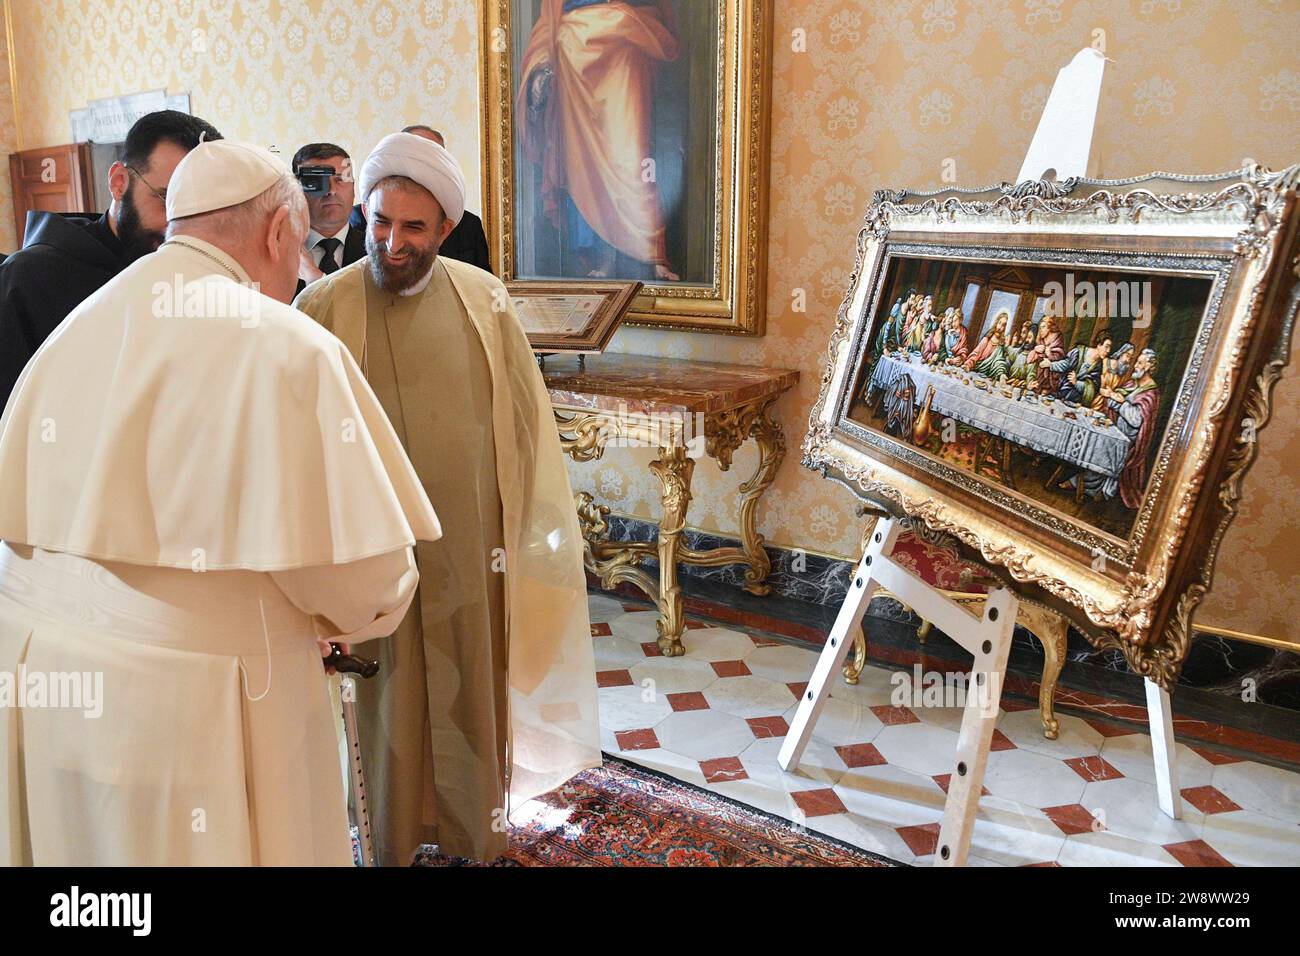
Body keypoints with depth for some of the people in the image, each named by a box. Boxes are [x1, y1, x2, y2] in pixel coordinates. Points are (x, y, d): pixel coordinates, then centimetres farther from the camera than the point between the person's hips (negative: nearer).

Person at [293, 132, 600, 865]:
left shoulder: (484, 300, -2)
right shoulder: (325, 307, -8)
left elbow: (524, 418, 4)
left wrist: (530, 529, 6)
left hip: (472, 548, 2)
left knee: (474, 696, 16)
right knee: (391, 705, 12)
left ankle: (477, 832, 38)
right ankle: (395, 840, 34)